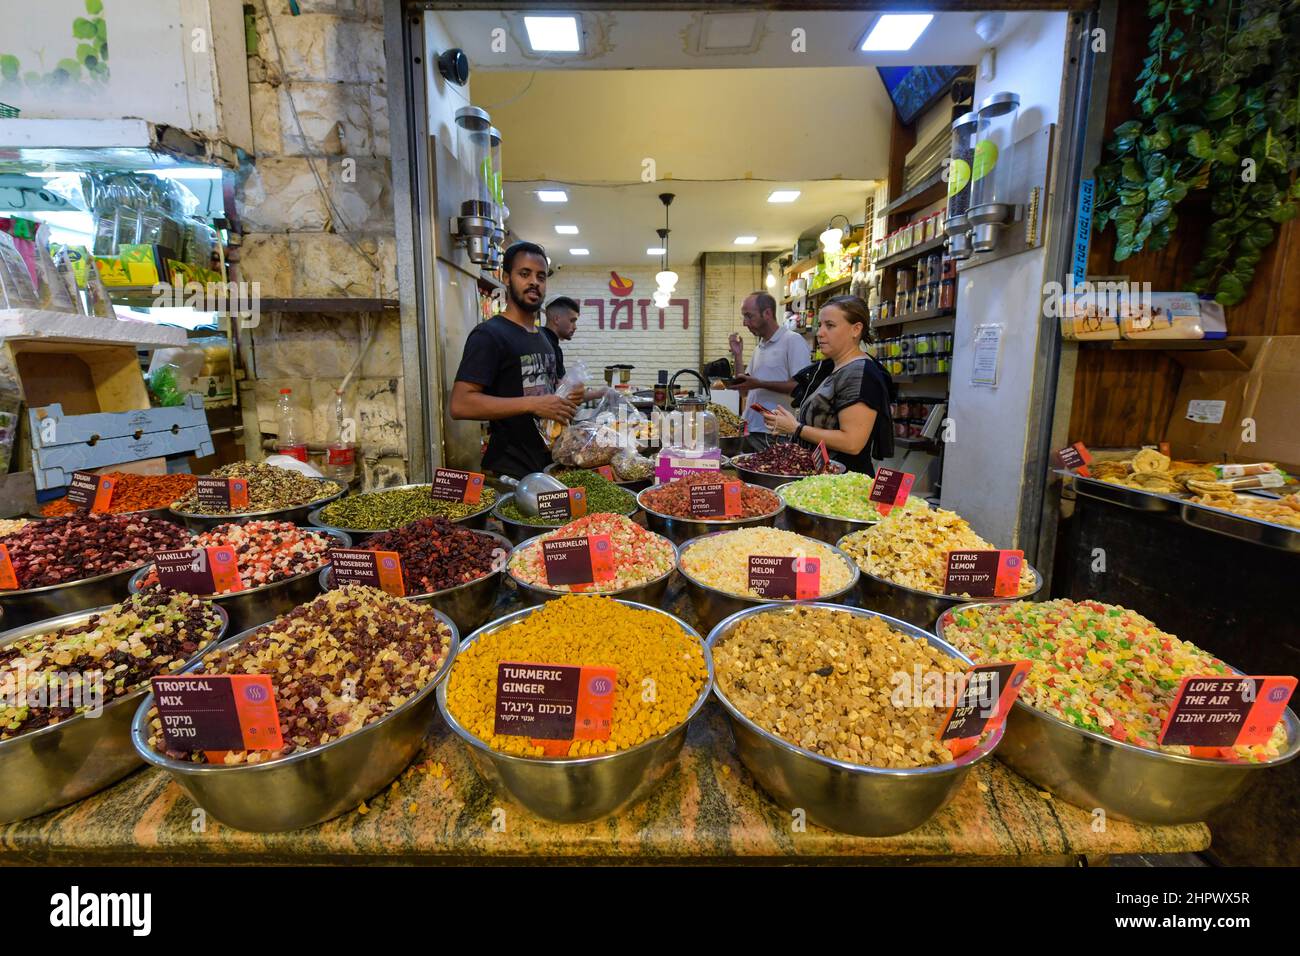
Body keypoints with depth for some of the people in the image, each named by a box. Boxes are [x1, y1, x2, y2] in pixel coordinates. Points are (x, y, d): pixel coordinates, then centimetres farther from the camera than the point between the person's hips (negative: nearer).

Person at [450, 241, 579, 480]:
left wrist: (565, 401, 7)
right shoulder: (489, 334, -12)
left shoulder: (544, 338, 15)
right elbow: (460, 405, -22)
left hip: (548, 464, 8)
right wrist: (532, 404, -25)